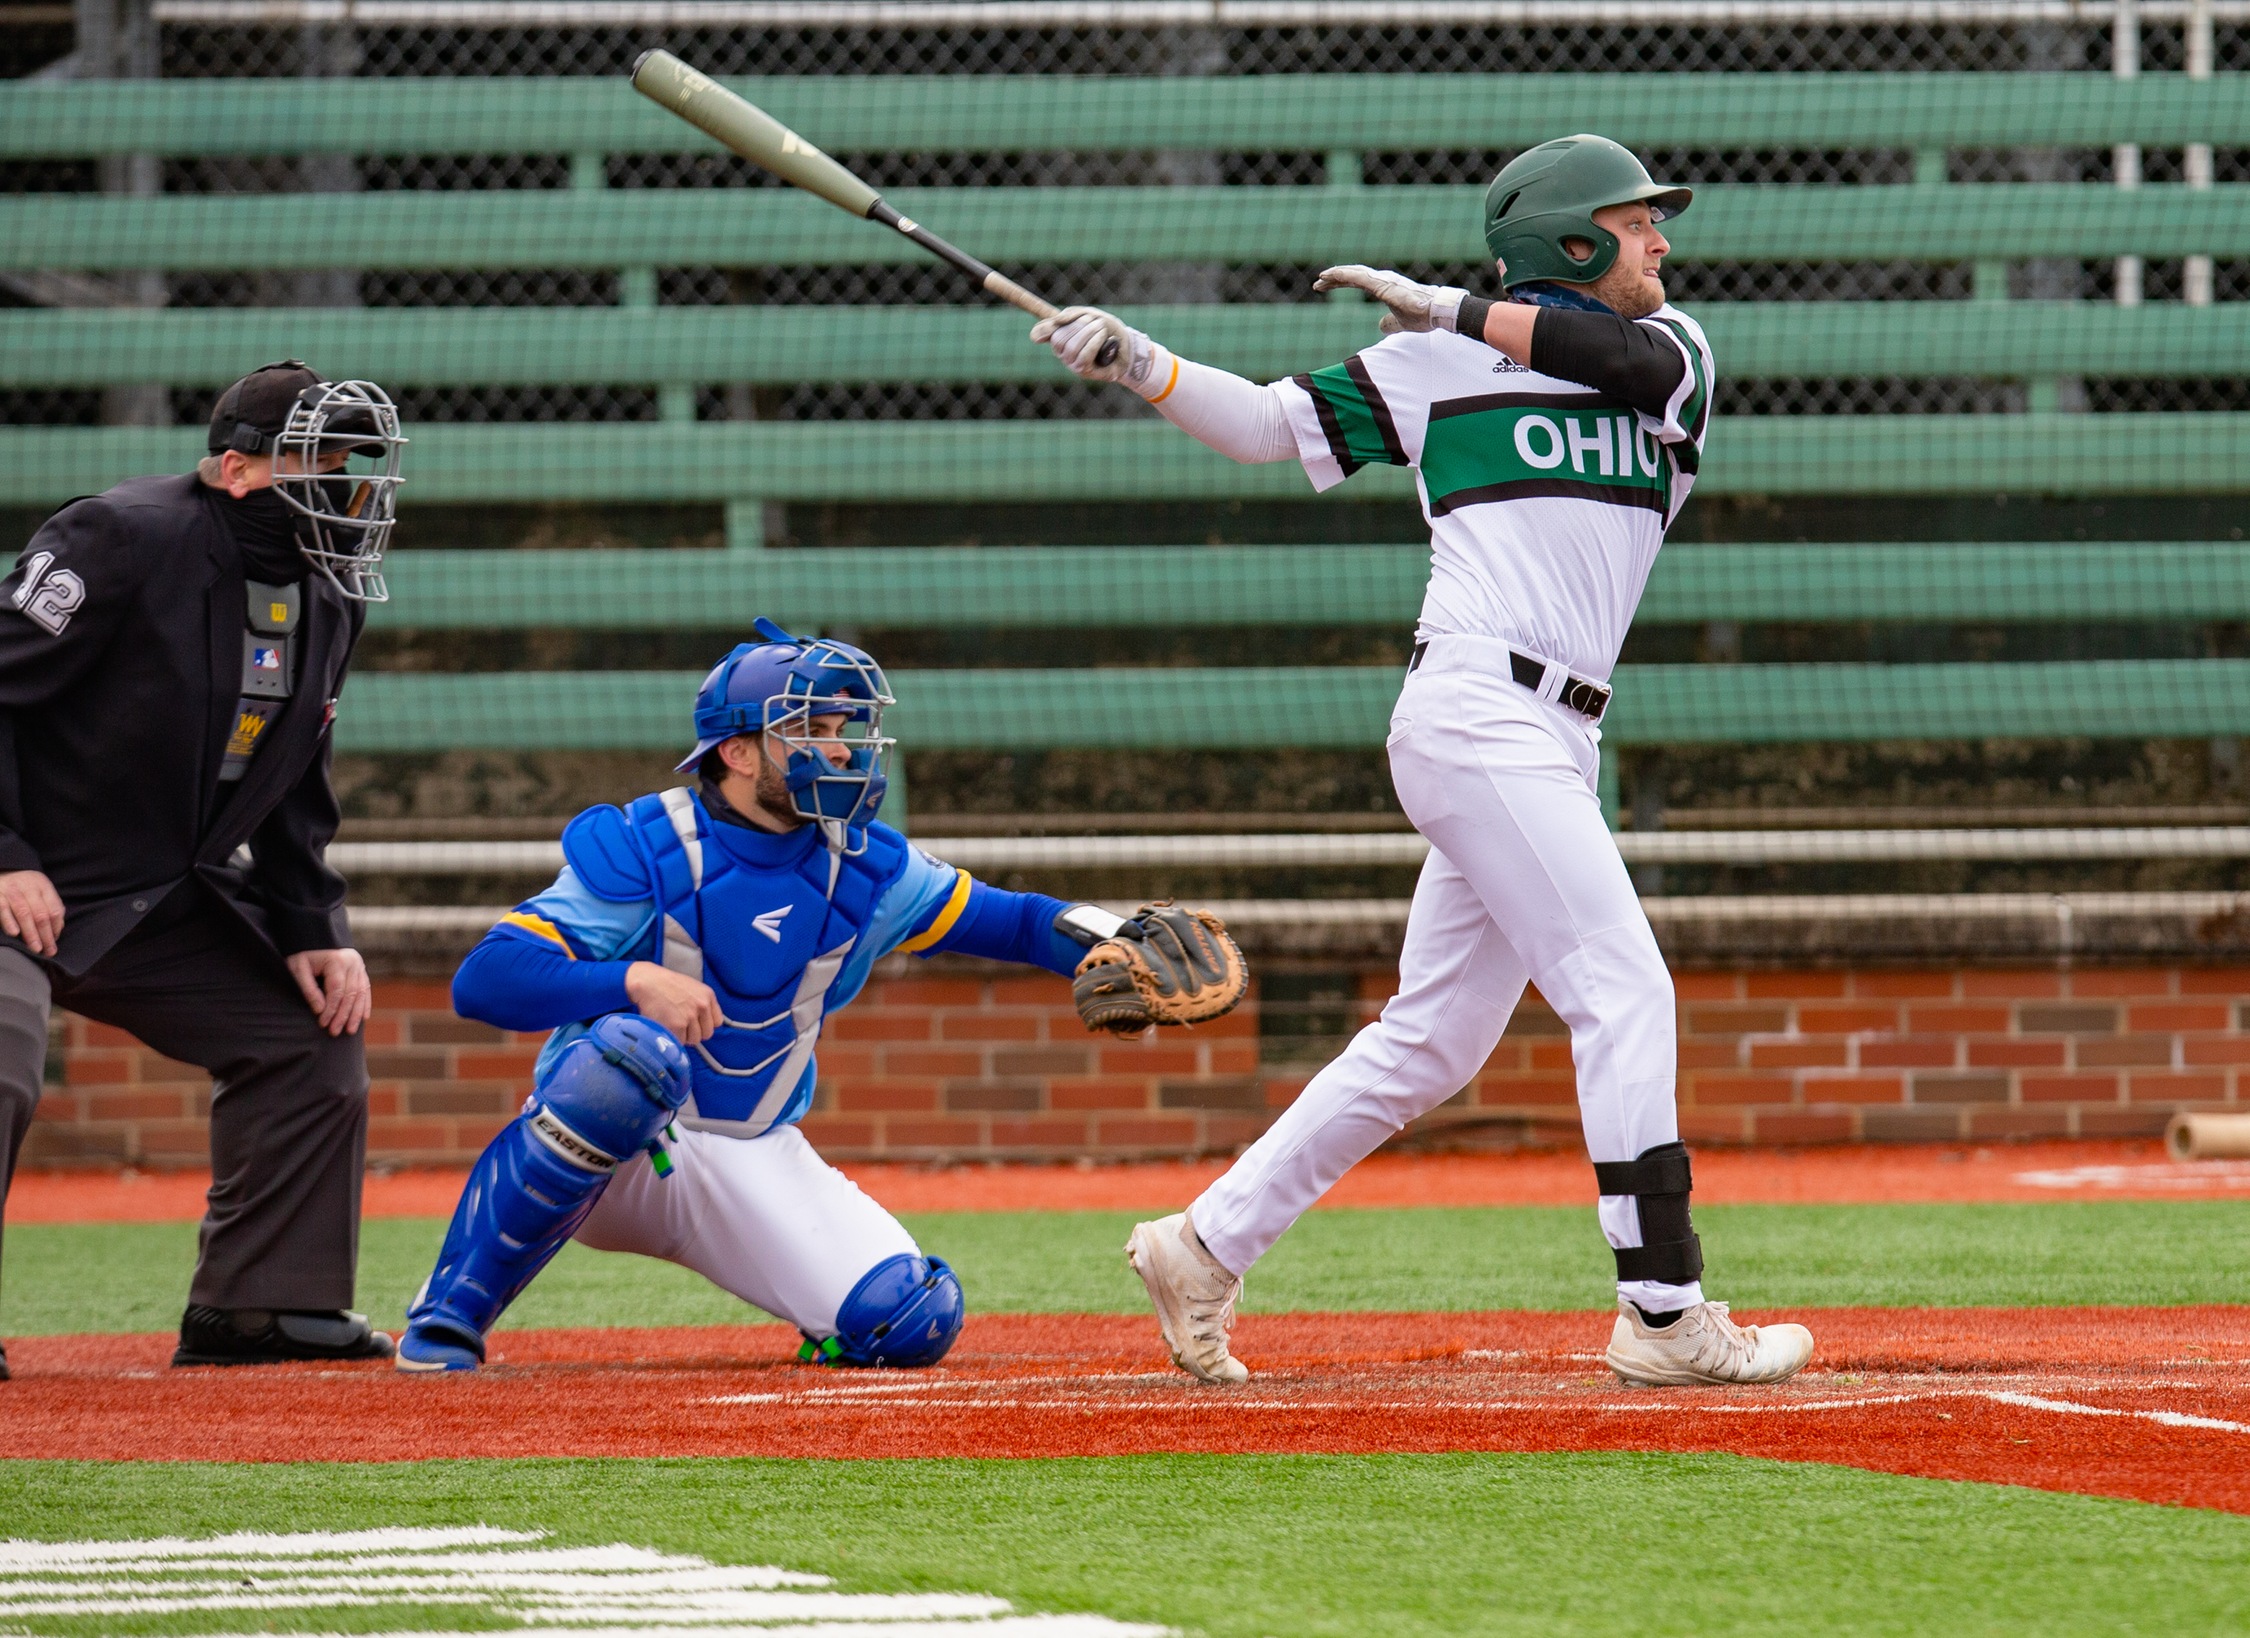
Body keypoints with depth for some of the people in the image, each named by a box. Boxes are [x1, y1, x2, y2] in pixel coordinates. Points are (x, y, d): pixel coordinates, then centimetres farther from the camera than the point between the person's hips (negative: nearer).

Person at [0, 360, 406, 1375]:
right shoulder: (122, 541, -18)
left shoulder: (328, 599, 7)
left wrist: (310, 929, 6)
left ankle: (259, 1303, 15)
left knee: (308, 1032, 7)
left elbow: (289, 788, 16)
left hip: (170, 905, 8)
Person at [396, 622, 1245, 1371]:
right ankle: (449, 1318, -29)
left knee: (912, 1321, -21)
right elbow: (484, 980, -22)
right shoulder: (642, 850, -14)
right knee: (633, 1053, -41)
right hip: (602, 1156, -4)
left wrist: (1114, 942, -12)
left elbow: (1008, 920, 9)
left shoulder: (864, 867, 1)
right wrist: (634, 981, -37)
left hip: (757, 1161, 4)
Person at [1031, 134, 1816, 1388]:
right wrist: (1133, 362, -7)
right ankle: (1665, 1316, -14)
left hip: (1555, 744, 6)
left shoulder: (1674, 348, 15)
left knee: (1431, 1046, 9)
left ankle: (1207, 1247, 17)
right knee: (1625, 992, -14)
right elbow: (1271, 426, 7)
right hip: (1476, 711, -6)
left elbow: (1638, 358, -8)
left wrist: (1447, 307, -9)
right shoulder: (1435, 366, 4)